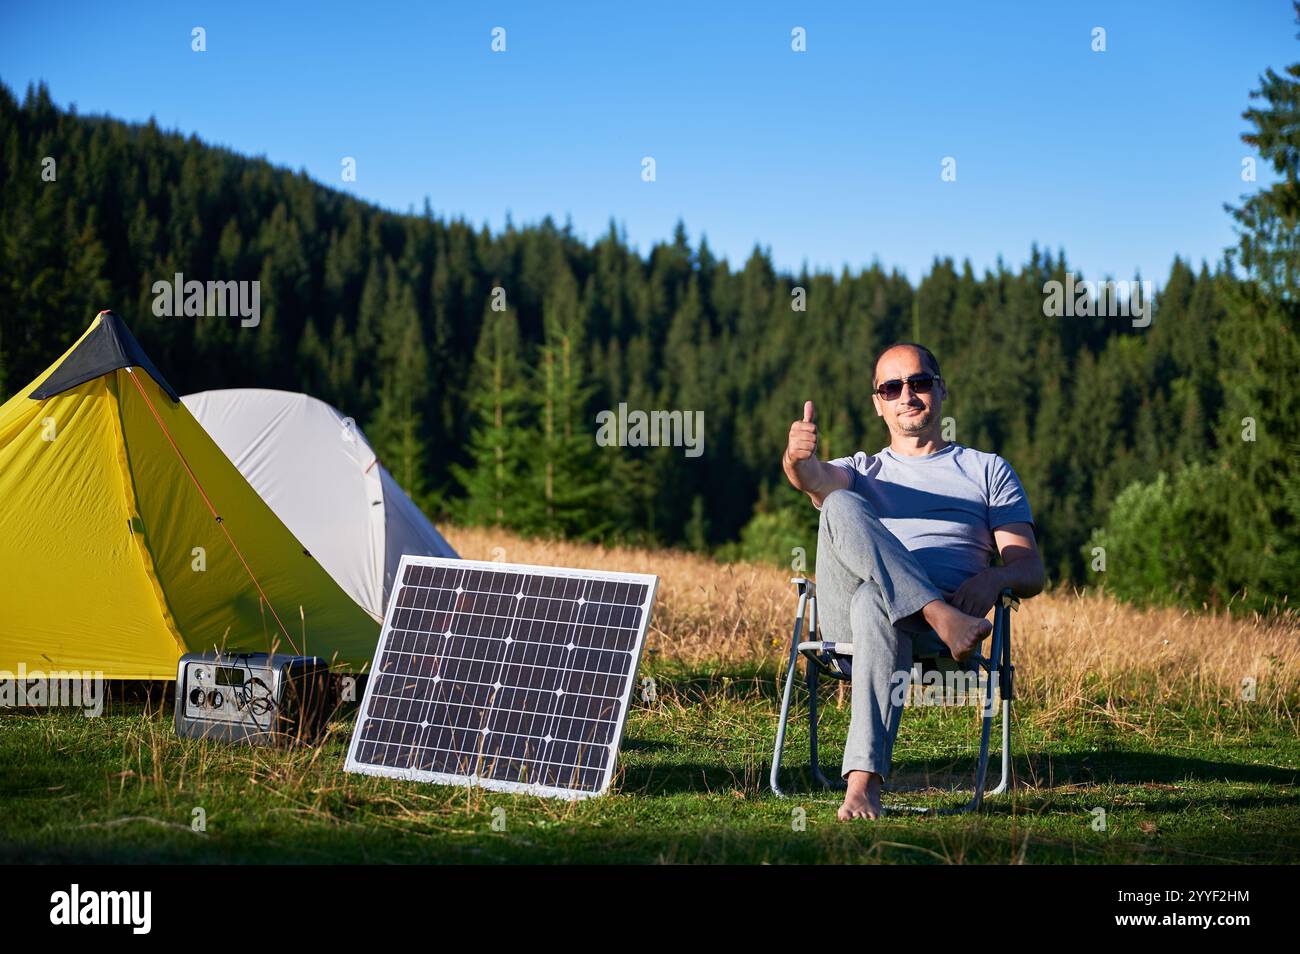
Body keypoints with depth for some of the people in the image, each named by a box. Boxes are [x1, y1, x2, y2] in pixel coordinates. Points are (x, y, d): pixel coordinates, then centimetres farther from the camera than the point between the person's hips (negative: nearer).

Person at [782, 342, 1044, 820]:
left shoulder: (988, 471, 27)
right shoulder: (862, 472, 30)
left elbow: (1032, 572, 15)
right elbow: (816, 478, 2)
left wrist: (995, 577, -11)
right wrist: (797, 458, -25)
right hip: (847, 612, 2)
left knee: (877, 603, -40)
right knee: (842, 506, -28)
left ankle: (863, 780, -52)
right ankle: (946, 618, -42)